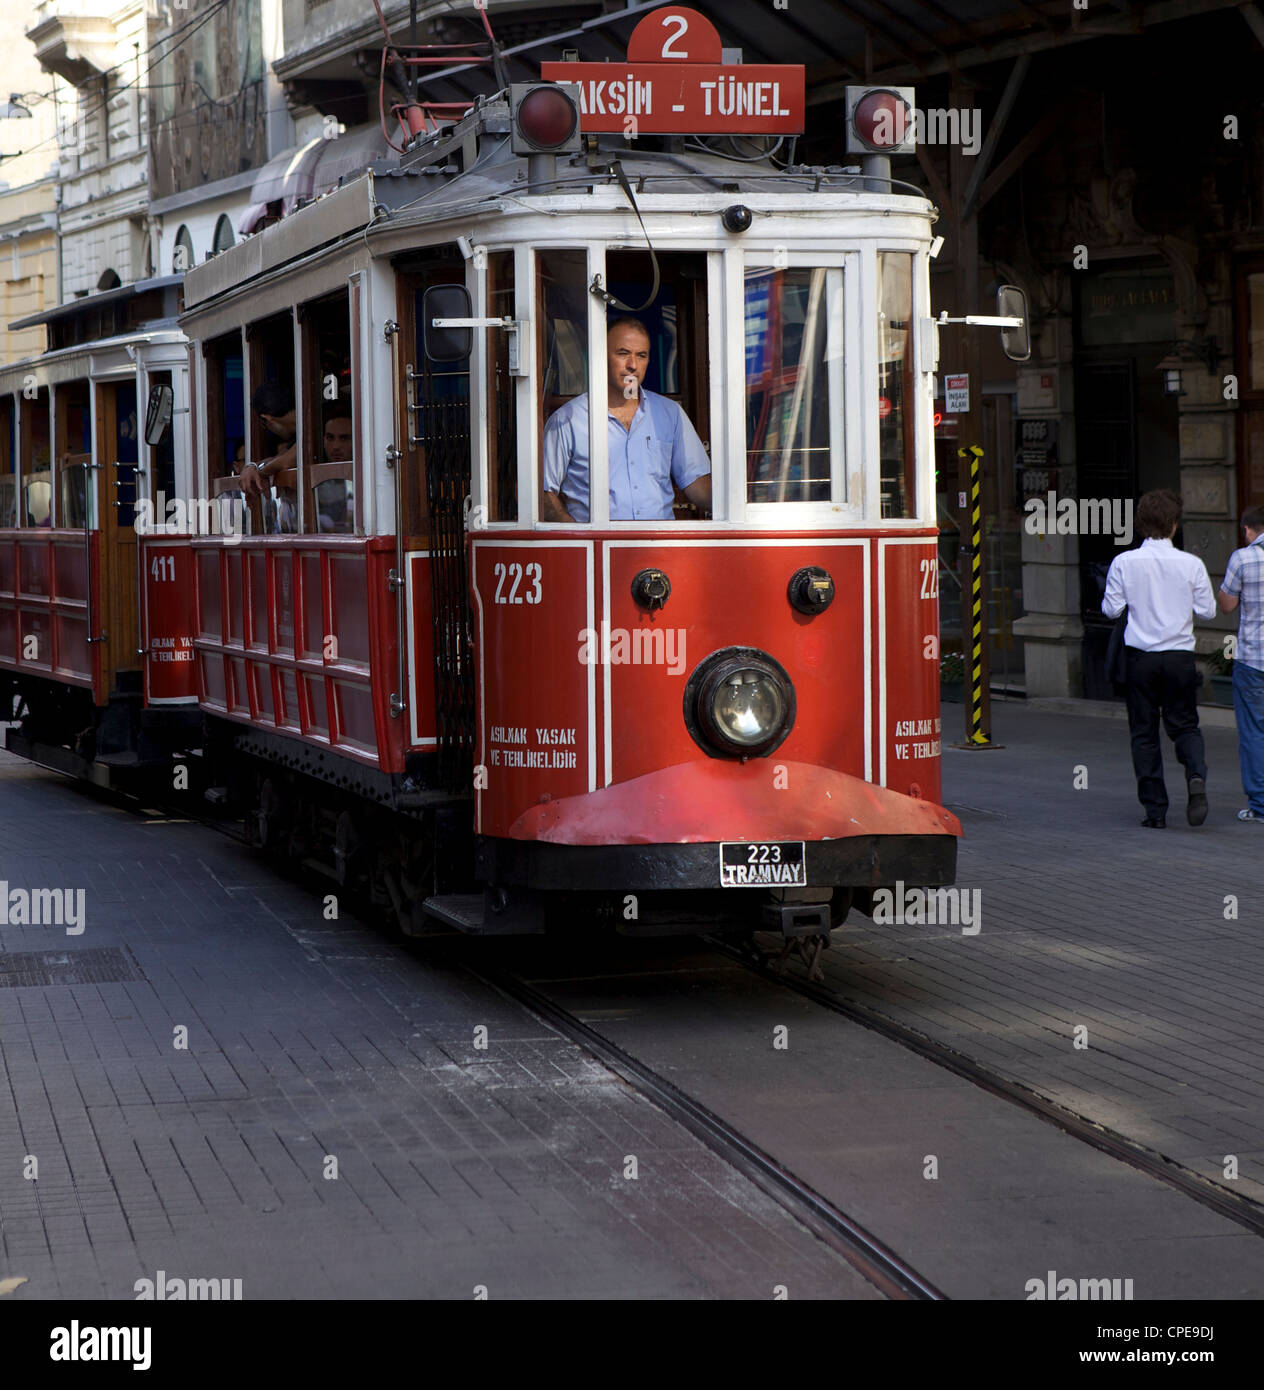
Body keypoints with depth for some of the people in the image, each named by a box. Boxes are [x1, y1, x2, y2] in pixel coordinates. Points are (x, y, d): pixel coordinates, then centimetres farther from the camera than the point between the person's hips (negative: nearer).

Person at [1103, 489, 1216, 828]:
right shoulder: (1191, 565, -6)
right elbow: (1208, 610, -2)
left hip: (1140, 657, 0)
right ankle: (1196, 776, -16)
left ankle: (1155, 809, 6)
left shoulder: (1124, 563, -7)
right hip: (1180, 657, 0)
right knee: (1184, 725, 13)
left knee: (1144, 733, 9)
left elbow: (1111, 609, -4)